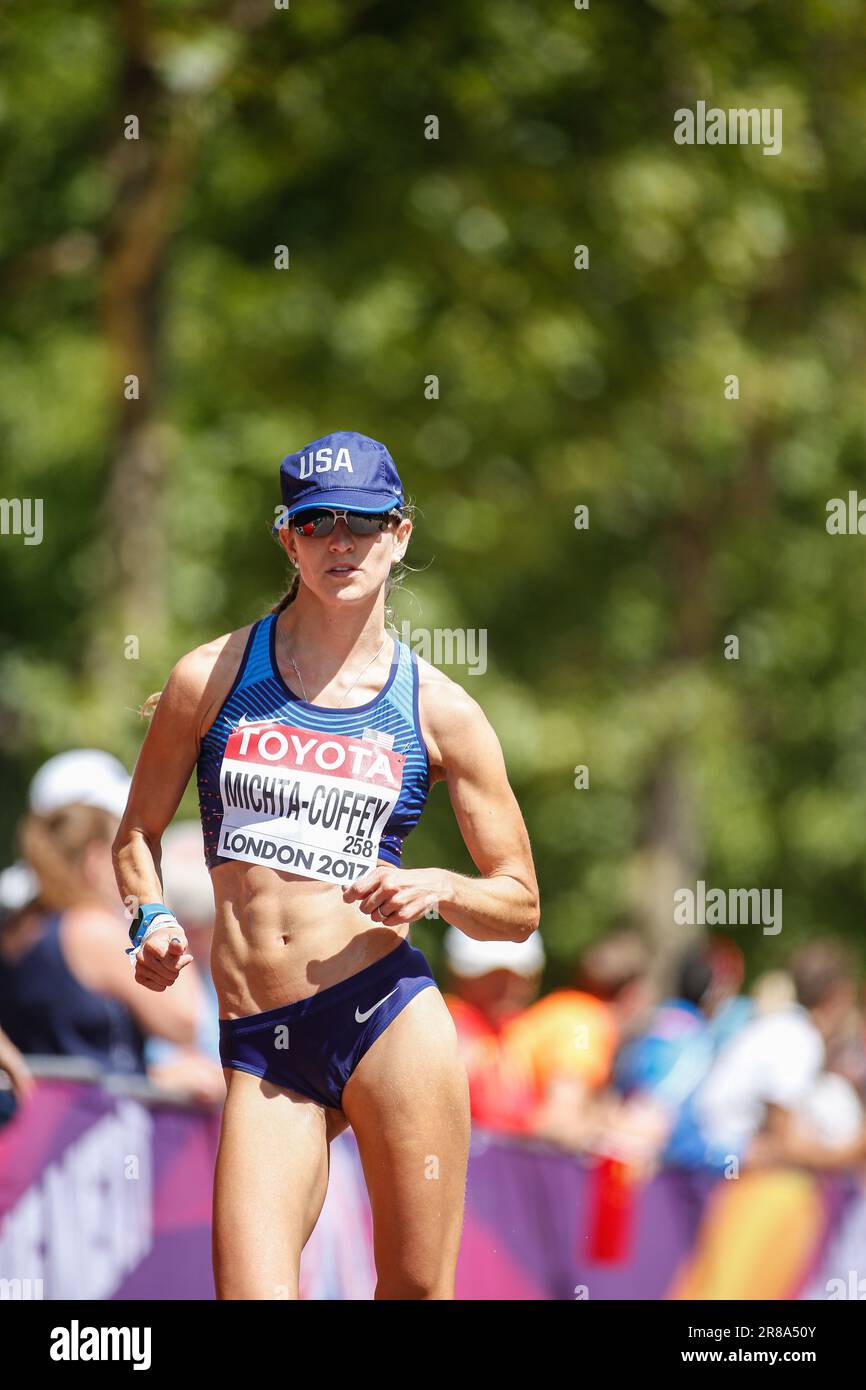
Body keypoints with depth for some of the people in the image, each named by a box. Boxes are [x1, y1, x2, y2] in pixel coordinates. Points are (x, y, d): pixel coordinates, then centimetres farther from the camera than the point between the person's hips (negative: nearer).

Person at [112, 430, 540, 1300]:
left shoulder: (439, 712, 7)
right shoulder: (210, 678, 8)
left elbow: (519, 904, 12)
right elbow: (137, 835, 20)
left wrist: (438, 890, -8)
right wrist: (151, 920, 1)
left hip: (389, 1022, -1)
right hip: (260, 1049, 1)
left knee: (416, 1293, 1)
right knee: (251, 1296, -16)